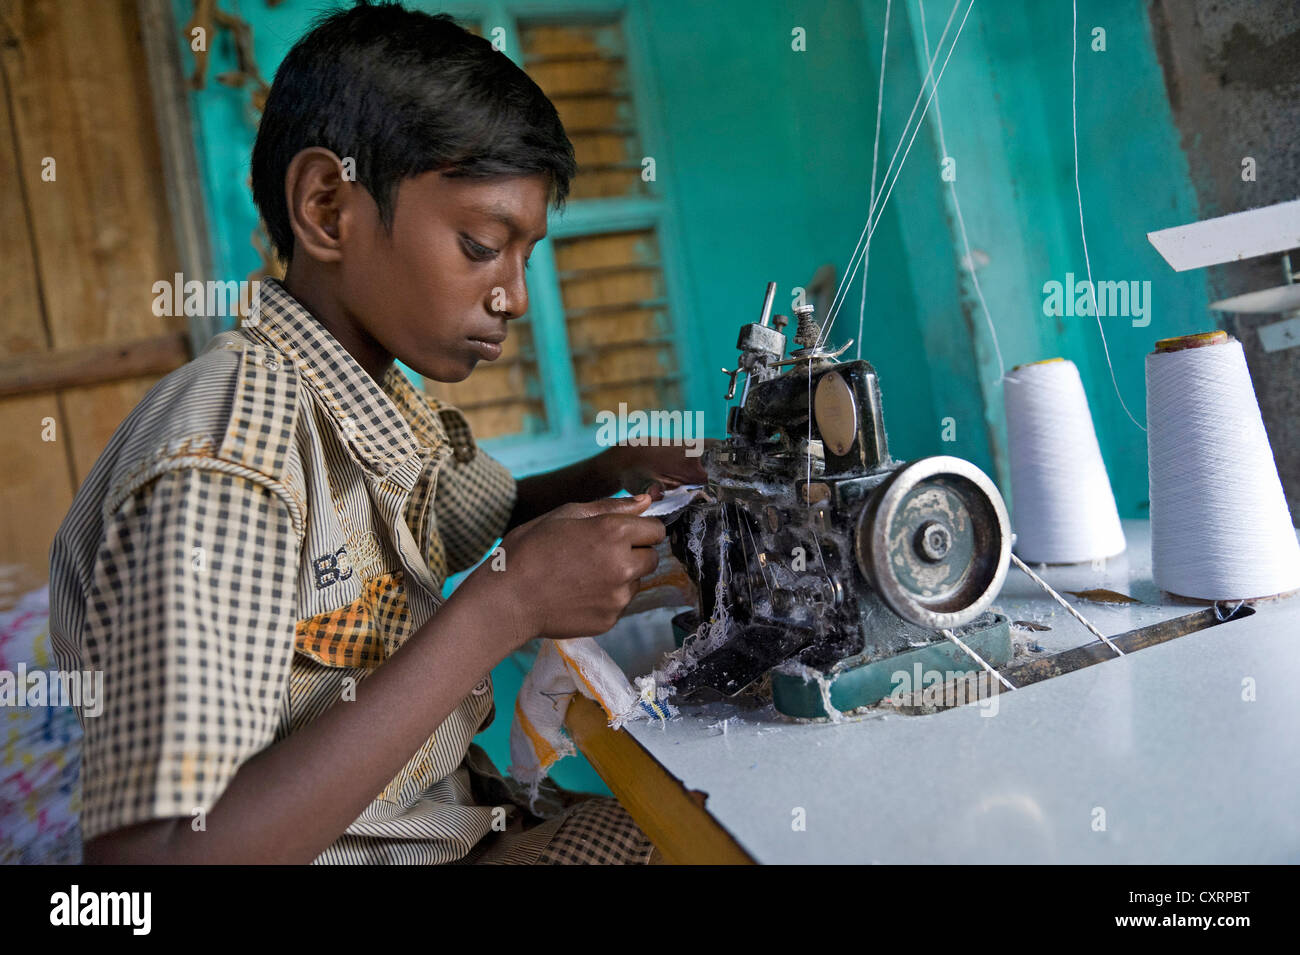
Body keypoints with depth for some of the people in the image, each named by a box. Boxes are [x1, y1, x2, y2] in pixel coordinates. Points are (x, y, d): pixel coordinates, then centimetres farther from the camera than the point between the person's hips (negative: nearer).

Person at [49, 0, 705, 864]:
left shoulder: (384, 399, -1)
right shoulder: (218, 469, -26)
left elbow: (503, 513, 19)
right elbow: (157, 851, -32)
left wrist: (613, 473, -3)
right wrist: (503, 609, -31)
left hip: (454, 822, 8)